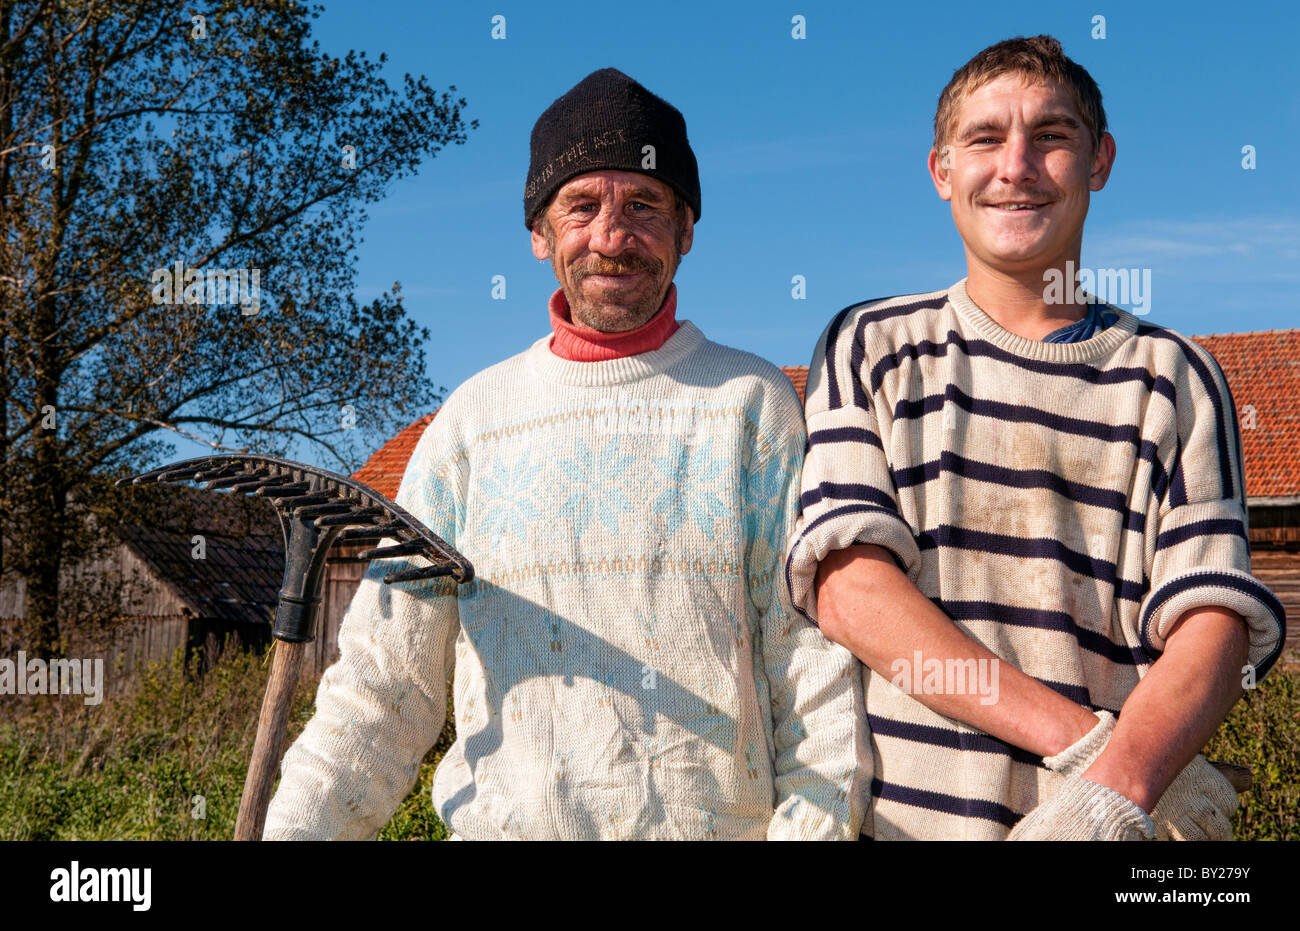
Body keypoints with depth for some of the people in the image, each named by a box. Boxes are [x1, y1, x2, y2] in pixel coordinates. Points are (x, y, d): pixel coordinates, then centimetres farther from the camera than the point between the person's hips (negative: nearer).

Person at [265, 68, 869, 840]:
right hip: (502, 820, 2)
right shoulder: (472, 420, 3)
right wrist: (297, 824, -6)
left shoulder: (754, 403, 0)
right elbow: (384, 681, 3)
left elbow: (817, 653, -4)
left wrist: (815, 825, -14)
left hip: (723, 821, -1)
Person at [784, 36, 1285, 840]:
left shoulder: (1174, 377, 4)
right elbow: (850, 591, -9)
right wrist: (1086, 740, -17)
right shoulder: (869, 349, 3)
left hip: (1122, 825, 1)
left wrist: (1114, 790, -26)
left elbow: (1213, 624, -6)